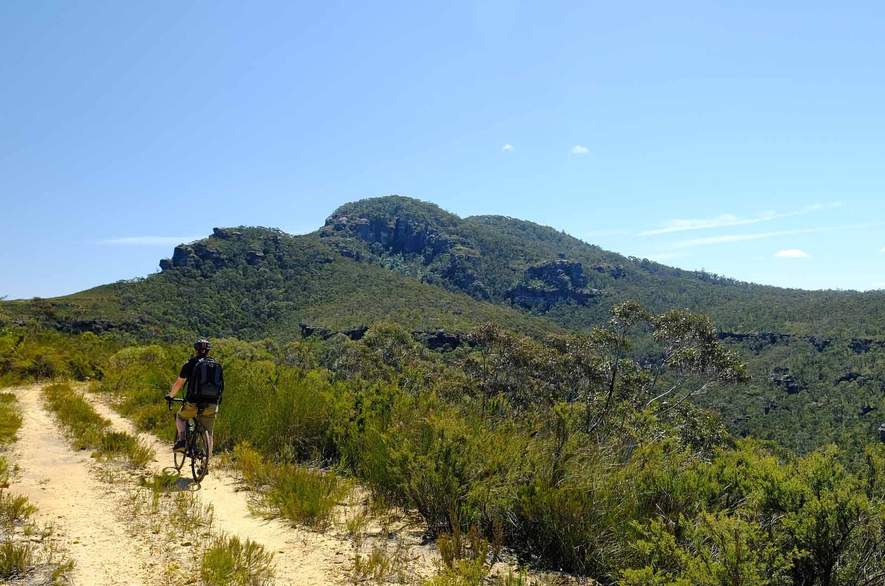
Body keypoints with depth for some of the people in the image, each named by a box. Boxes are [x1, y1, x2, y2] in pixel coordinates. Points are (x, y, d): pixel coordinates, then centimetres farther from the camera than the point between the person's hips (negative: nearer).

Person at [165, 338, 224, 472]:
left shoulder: (190, 364, 2)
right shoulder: (217, 365, 13)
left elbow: (178, 383, 7)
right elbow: (221, 386, 19)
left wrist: (170, 395, 25)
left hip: (193, 403, -3)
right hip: (212, 405, 3)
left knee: (180, 417, 28)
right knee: (208, 434, 13)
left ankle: (181, 440, 7)